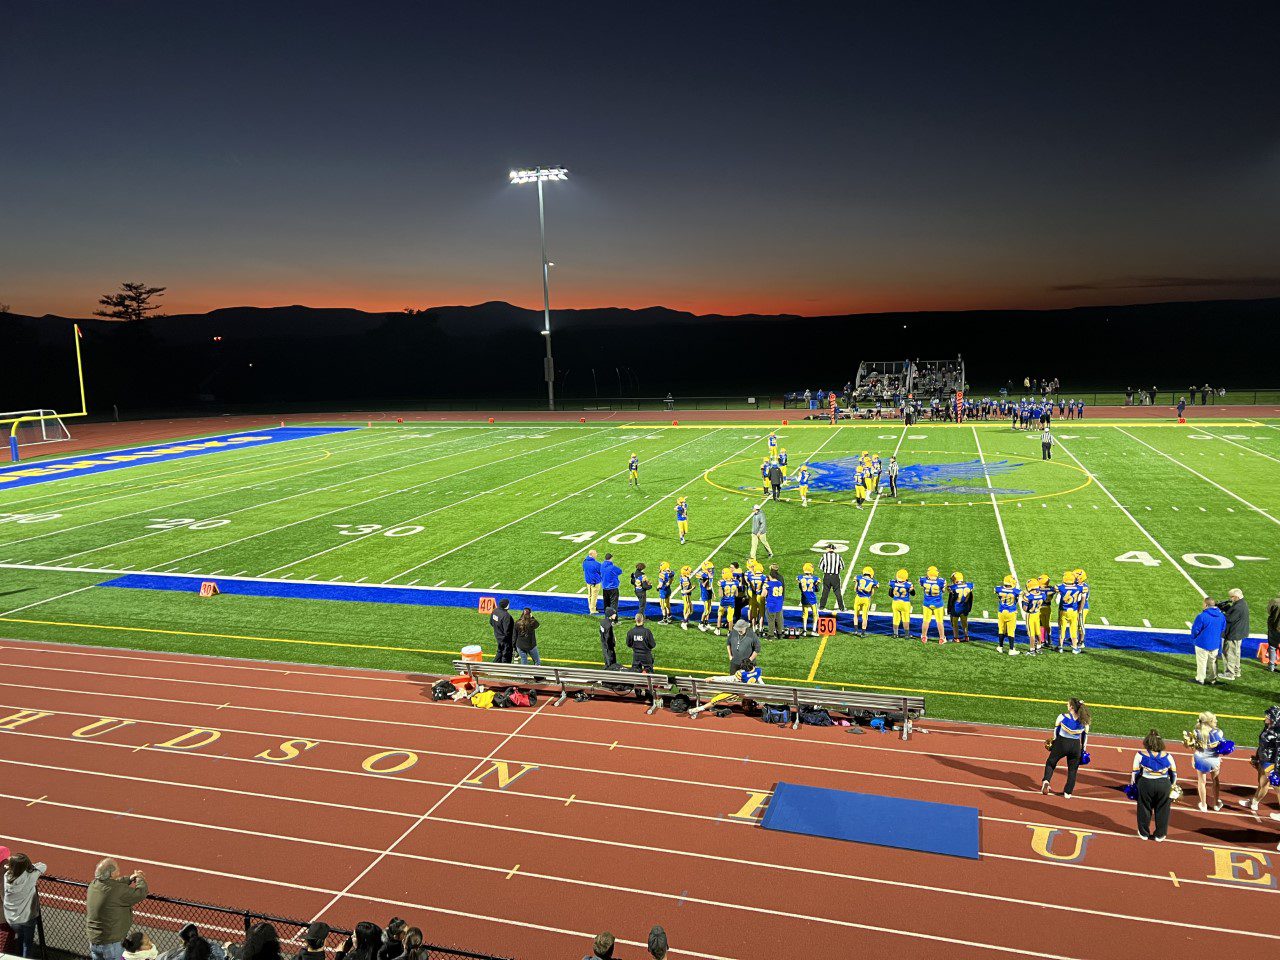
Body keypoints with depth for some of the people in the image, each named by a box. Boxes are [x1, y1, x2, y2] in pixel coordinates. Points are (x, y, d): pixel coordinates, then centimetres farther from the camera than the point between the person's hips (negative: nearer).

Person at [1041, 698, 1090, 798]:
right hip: (1076, 746, 2)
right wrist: (1083, 749, 14)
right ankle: (1068, 792, 19)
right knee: (1072, 770, 16)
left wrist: (1053, 742, 14)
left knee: (1050, 763, 19)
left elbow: (1056, 731, -1)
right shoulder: (1084, 720, -3)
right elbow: (1085, 736, 5)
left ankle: (1046, 780, -1)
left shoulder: (1062, 717, -11)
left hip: (1061, 744, -2)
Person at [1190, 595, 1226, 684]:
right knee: (1213, 661, 17)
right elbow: (1223, 629, 10)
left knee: (1202, 661, 5)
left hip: (1203, 643, -6)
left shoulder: (1202, 616, -22)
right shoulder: (1221, 616, -1)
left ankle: (1200, 679, 11)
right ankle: (1212, 679, 26)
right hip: (1215, 644, 6)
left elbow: (1195, 630, -15)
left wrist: (1193, 638, 4)